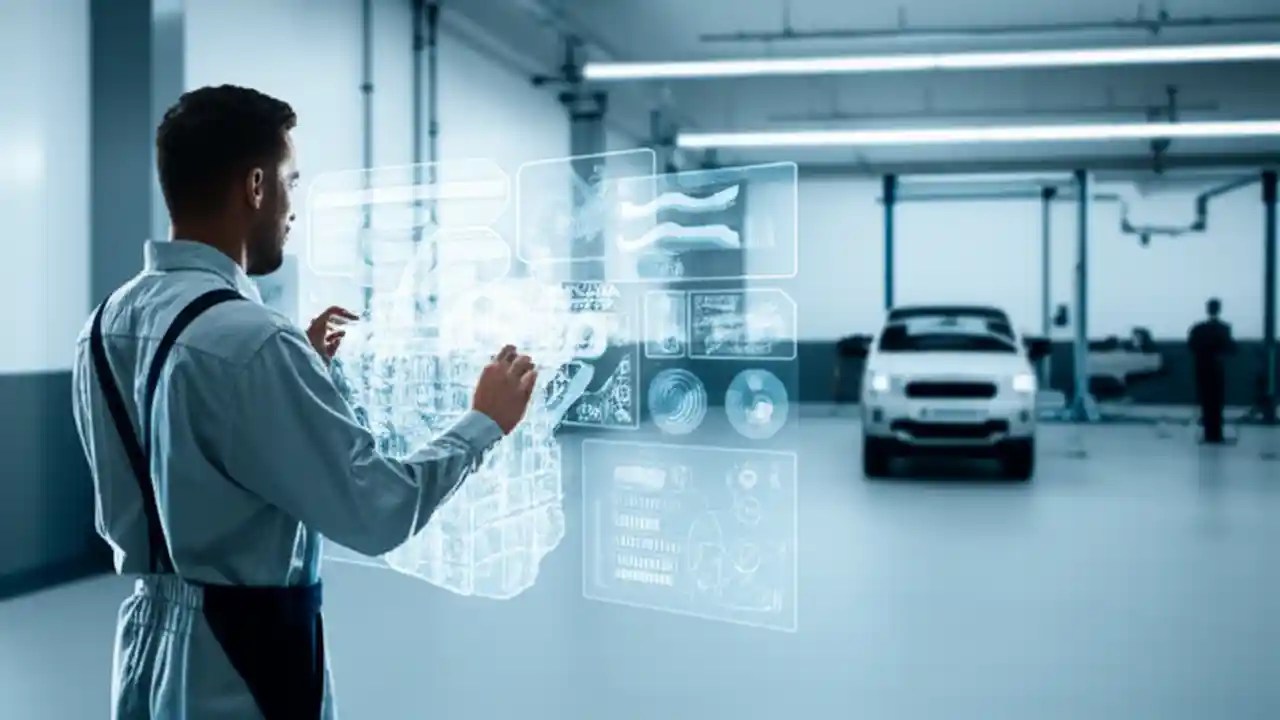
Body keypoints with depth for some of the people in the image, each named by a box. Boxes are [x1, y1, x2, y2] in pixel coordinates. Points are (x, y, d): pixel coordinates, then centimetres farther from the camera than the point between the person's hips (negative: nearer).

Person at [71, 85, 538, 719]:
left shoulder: (108, 323, 2)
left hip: (149, 641, 8)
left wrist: (300, 365, 17)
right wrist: (485, 422, -7)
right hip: (240, 661, -8)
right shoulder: (248, 340, -25)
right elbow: (377, 512, -22)